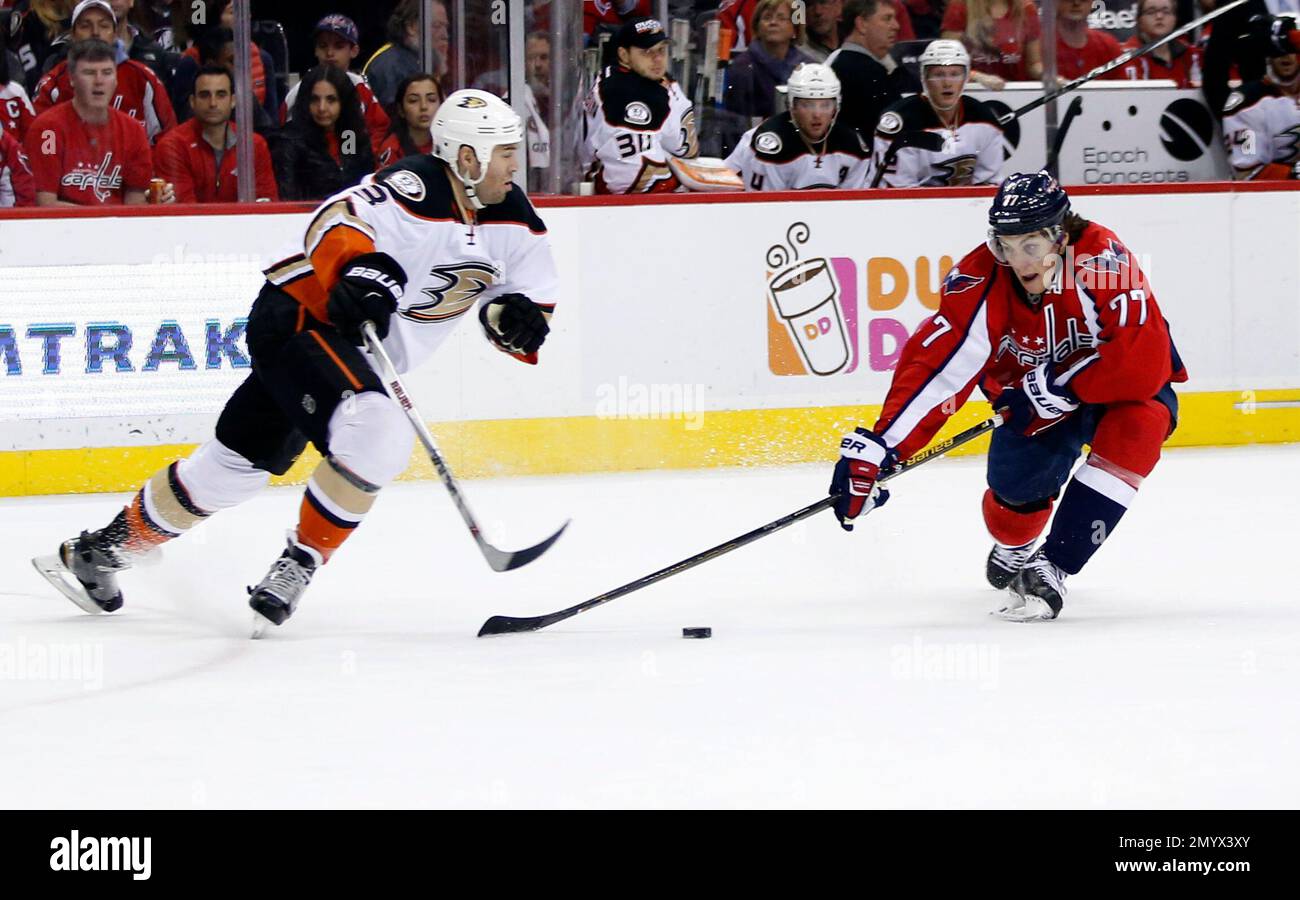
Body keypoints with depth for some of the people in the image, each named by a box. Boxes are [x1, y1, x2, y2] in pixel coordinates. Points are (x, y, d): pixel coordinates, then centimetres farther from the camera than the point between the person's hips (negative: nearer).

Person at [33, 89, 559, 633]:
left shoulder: (510, 215, 2)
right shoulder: (416, 188, -24)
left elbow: (536, 292, 7)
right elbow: (339, 222, -36)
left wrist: (515, 317, -15)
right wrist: (360, 271, -55)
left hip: (366, 346, 9)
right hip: (302, 317, -9)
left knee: (239, 464, 11)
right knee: (376, 434, -29)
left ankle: (100, 551, 21)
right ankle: (299, 562, -13)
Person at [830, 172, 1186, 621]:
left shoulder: (1102, 260, -32)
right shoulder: (981, 281, -23)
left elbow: (1146, 360, -36)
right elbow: (931, 368, -26)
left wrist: (1060, 388, -31)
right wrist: (874, 448, -36)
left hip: (1114, 387, -3)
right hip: (1031, 392, 3)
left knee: (1137, 425, -33)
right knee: (1016, 485, -15)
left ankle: (1052, 568, -30)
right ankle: (1013, 551, 27)